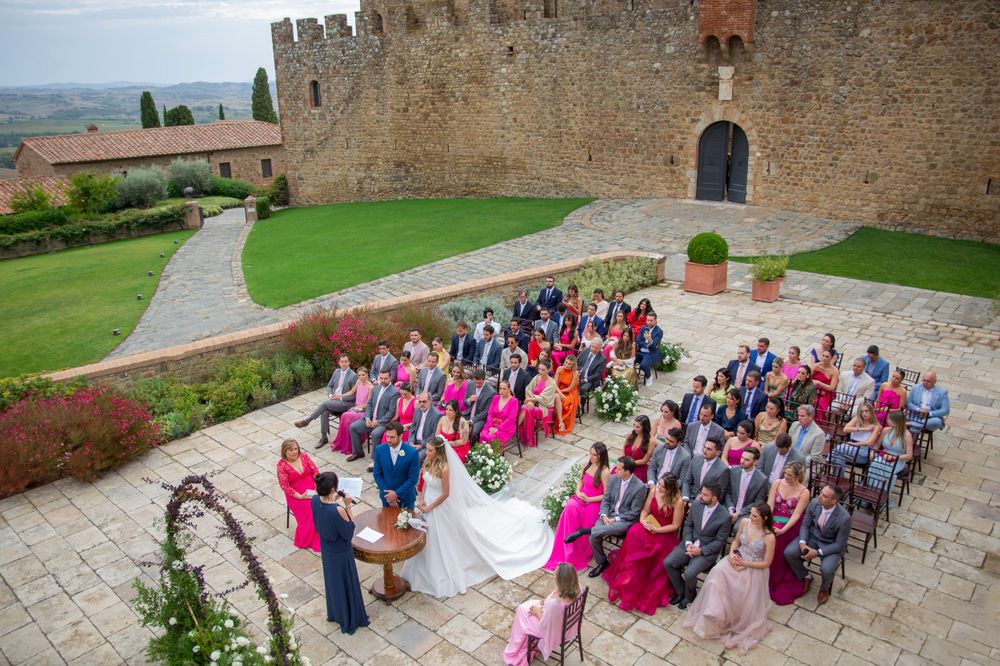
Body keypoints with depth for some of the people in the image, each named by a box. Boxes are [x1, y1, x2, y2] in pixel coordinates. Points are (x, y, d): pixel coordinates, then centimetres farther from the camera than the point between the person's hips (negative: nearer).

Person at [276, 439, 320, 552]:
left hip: (312, 490, 4)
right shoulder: (282, 465, -9)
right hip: (296, 495, -4)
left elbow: (315, 470, 6)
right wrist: (299, 496, -19)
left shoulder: (303, 456, 3)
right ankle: (307, 539, -9)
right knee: (310, 511, -26)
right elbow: (285, 486, -12)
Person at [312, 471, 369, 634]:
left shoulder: (315, 500, -18)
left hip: (326, 548, 7)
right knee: (345, 584, 18)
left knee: (332, 580, 30)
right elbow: (349, 533, -24)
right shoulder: (338, 510, -39)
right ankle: (350, 620, 40)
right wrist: (348, 506, -27)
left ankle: (334, 613, 53)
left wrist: (333, 500, -6)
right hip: (341, 552, -7)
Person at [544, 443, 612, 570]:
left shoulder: (605, 472, -17)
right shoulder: (588, 463, 3)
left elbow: (606, 496, -15)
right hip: (582, 497, 5)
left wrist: (588, 499, -17)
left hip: (594, 502, -5)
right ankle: (567, 551, -18)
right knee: (570, 507, -26)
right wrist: (578, 492, -3)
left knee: (572, 509, -28)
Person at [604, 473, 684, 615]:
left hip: (666, 534, -4)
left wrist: (656, 530, -18)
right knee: (634, 533, -27)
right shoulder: (654, 491, -1)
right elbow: (645, 510, 9)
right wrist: (643, 520, -12)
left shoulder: (678, 502, -15)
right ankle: (624, 582, -20)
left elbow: (675, 525, -10)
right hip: (649, 526, 4)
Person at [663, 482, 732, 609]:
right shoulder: (696, 504, -5)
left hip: (707, 551, -5)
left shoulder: (724, 517, -18)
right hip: (690, 544, 5)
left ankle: (689, 596, 9)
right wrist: (688, 543, -8)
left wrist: (700, 550, -17)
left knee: (689, 573, -25)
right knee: (667, 563, -13)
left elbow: (720, 541, -11)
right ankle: (680, 592, 10)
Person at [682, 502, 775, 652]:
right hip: (737, 560, 4)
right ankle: (715, 615, -13)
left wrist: (743, 563, -16)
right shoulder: (744, 522, -6)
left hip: (753, 570, -4)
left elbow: (766, 564, -13)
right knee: (718, 573, -22)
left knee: (740, 593, -23)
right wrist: (732, 554, -8)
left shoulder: (769, 537, -20)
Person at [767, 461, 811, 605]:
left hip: (790, 525, -3)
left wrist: (783, 530, -22)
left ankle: (774, 582, -7)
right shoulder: (777, 483, 3)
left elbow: (796, 515, -11)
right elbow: (769, 504, -3)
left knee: (773, 540, -27)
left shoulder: (804, 492, -6)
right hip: (774, 520, 3)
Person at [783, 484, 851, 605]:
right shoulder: (814, 503, -18)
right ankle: (806, 577, 15)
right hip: (812, 537, 4)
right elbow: (805, 525, -3)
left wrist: (818, 552, -26)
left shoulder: (844, 518, -29)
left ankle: (824, 588, 10)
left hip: (831, 545, -4)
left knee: (826, 569, -29)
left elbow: (839, 544, -18)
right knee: (789, 552, -16)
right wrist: (802, 543, -20)